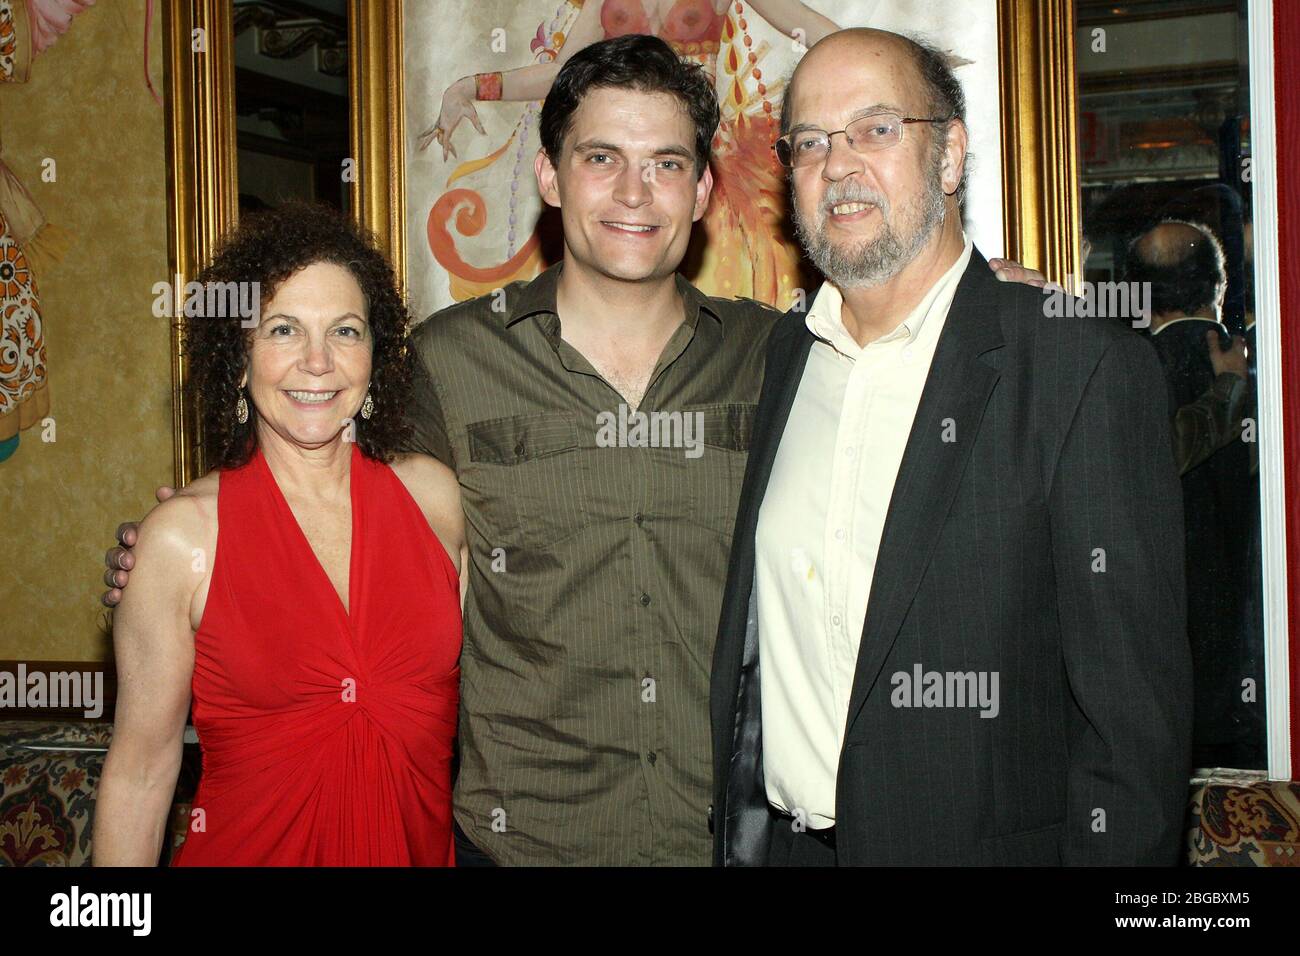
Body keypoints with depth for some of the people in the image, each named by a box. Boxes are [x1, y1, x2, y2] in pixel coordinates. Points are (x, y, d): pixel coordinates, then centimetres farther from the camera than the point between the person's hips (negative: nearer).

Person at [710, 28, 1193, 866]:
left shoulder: (1087, 371, -12)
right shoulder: (777, 358, 5)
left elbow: (1131, 717, -14)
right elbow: (749, 654, 10)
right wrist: (736, 841, 7)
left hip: (978, 840, -4)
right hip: (778, 840, 5)